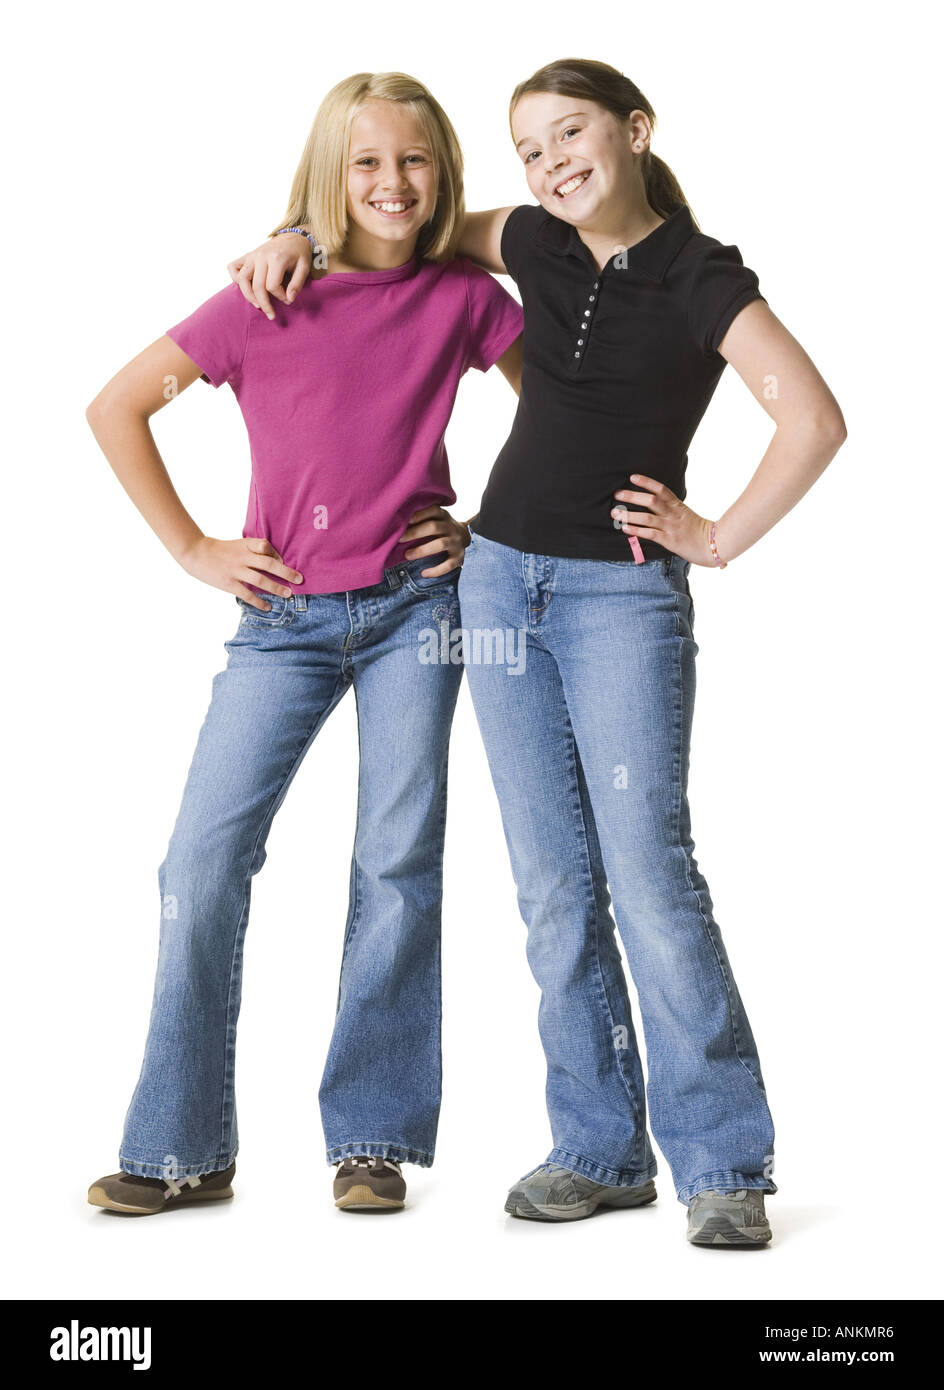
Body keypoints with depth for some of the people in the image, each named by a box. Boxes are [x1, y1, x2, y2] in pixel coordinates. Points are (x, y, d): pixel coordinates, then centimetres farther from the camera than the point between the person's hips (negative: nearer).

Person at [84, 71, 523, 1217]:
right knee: (204, 861, -4)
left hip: (416, 604, 1)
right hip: (285, 617, 0)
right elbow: (115, 408, 4)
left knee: (399, 862, 2)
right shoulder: (265, 302, -3)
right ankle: (182, 1149, 9)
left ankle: (373, 1140, 14)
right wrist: (189, 548, 0)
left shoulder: (465, 297, 1)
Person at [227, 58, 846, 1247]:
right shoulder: (538, 247, 10)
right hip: (502, 579, 6)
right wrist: (301, 235, 13)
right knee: (553, 883, 5)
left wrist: (720, 540, -13)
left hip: (625, 595, -5)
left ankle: (724, 1165, 0)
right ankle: (600, 1149, 14)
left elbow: (813, 417, -18)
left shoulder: (701, 277, -7)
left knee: (648, 873, -11)